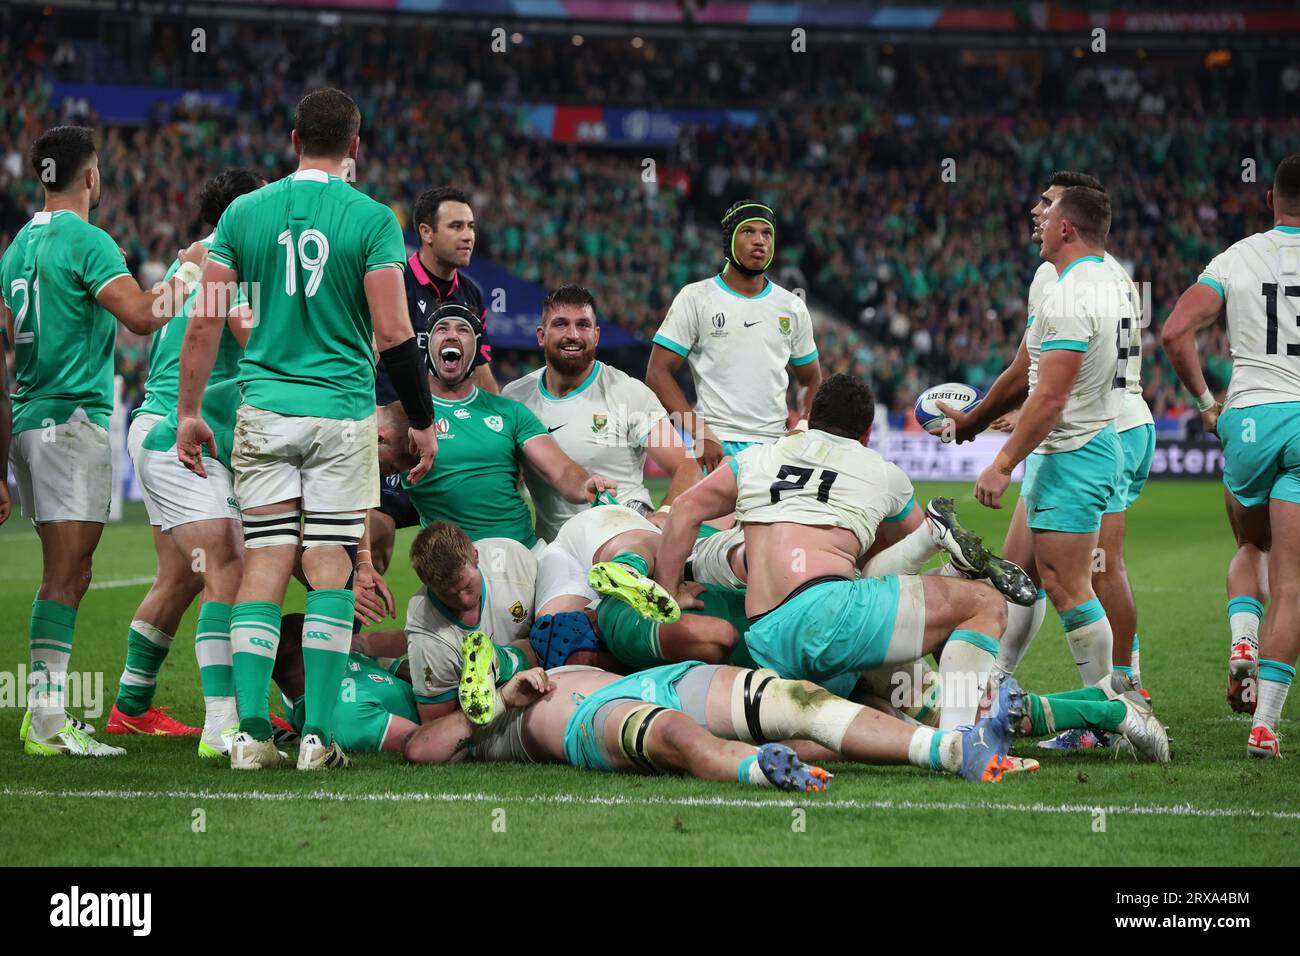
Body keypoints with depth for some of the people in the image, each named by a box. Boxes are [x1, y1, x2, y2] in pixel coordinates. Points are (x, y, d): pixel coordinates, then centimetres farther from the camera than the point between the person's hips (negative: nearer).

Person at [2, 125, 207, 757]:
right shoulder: (85, 240, -10)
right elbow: (142, 315, -22)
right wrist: (189, 270, -4)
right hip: (72, 417, -9)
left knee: (69, 574, 13)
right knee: (65, 575, -9)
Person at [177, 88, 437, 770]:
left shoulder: (245, 213, 4)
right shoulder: (372, 220, -4)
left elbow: (203, 323, 4)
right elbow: (393, 333, -9)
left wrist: (188, 413, 12)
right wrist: (421, 421, 2)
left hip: (264, 410, 2)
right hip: (342, 414, -2)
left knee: (263, 567, 4)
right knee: (331, 572, 1)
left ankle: (251, 732, -2)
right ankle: (317, 735, -2)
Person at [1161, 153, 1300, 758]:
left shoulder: (1237, 259, 4)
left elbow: (1175, 333, -5)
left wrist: (1205, 401, 7)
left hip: (1248, 418, 2)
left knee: (1251, 548, 28)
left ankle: (1242, 639, 1)